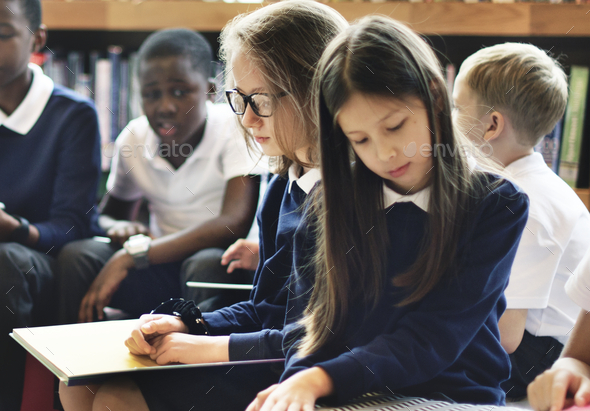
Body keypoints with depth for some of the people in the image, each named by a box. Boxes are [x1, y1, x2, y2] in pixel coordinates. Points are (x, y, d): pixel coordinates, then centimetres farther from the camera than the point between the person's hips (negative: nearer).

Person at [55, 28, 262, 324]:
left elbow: (235, 222, -27)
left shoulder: (235, 128, -14)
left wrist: (133, 254, -29)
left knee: (205, 265, -37)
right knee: (75, 256, -18)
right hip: (165, 272, 4)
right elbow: (109, 214, 17)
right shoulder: (134, 138, 3)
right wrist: (119, 229, -11)